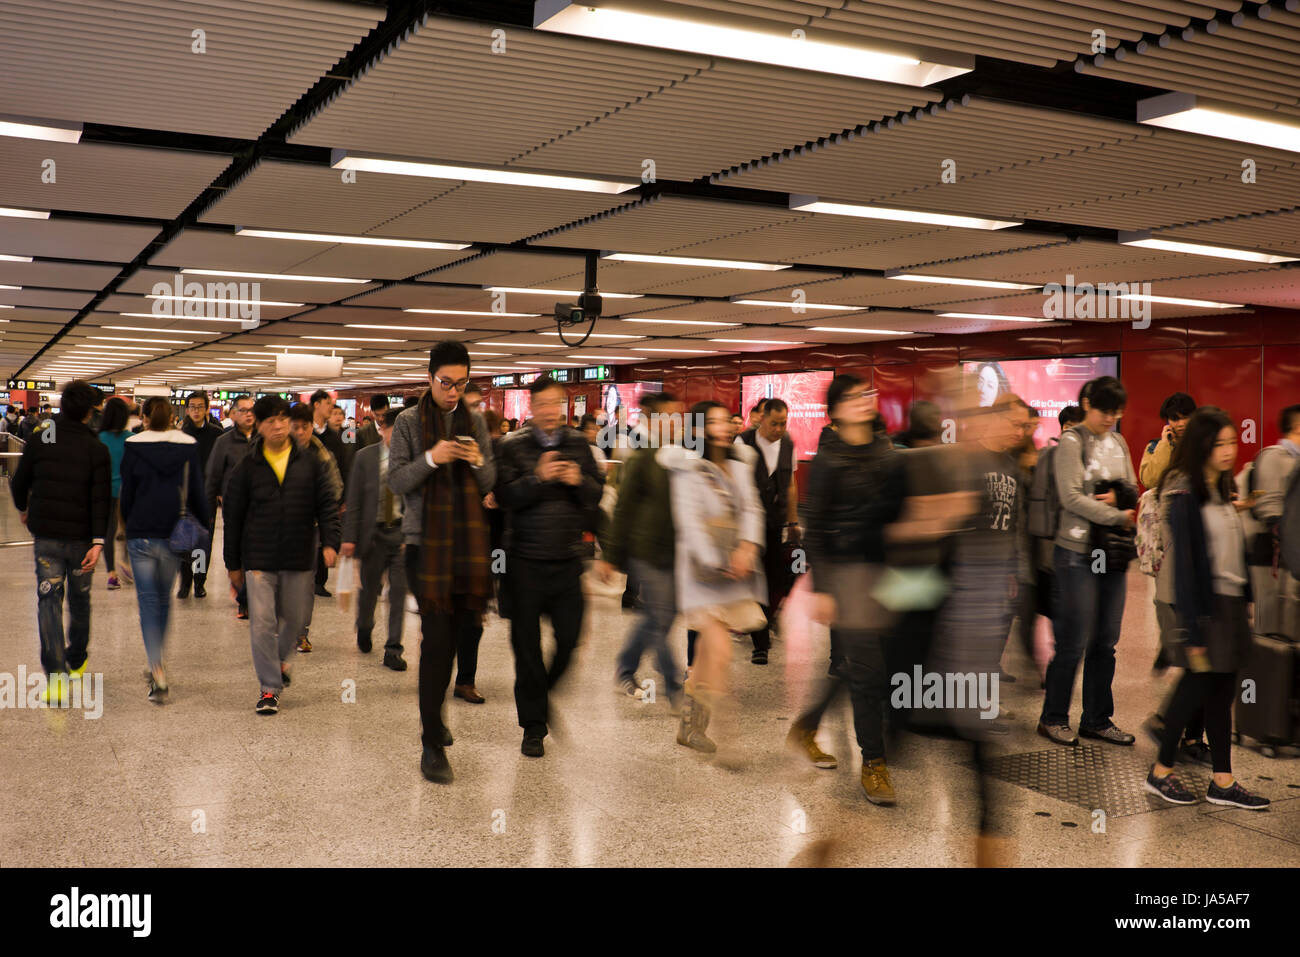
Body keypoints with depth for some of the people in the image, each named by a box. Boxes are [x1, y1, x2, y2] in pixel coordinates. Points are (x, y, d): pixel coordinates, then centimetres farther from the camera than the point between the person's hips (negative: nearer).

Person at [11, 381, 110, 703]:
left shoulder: (39, 439, -2)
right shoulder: (97, 449, -7)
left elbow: (19, 483, 8)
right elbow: (101, 499, -14)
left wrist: (23, 509, 28)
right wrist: (98, 542, -16)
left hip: (46, 535, 0)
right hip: (82, 537, 0)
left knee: (48, 600, 1)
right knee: (79, 599, 18)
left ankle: (56, 674, -11)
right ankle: (76, 661, 34)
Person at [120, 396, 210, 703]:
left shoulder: (133, 449, -4)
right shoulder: (188, 448, -1)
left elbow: (126, 495, 1)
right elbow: (197, 493, 1)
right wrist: (204, 525, 13)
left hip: (141, 534, -2)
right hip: (174, 534, 2)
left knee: (148, 600, 1)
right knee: (163, 599, 18)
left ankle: (156, 669, -12)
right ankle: (157, 664, 29)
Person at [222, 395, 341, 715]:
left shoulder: (310, 463, 4)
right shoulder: (247, 467, 1)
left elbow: (327, 503, 4)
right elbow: (233, 516, 6)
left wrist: (330, 542, -10)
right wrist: (233, 563, 7)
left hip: (299, 557, 2)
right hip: (259, 559, -1)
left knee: (296, 618, 13)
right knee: (262, 622, -7)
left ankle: (279, 659, 42)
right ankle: (270, 687, 4)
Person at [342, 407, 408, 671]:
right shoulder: (365, 457, 0)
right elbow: (354, 500, 1)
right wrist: (350, 537, -3)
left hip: (402, 532, -1)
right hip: (373, 532, 1)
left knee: (399, 591, -2)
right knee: (369, 588, 13)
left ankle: (393, 650, 7)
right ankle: (364, 628, 44)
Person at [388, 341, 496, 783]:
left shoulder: (476, 422, 11)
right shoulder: (409, 422, 1)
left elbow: (489, 484, 12)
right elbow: (396, 480, -4)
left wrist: (479, 463, -10)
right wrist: (430, 459, -20)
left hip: (467, 540, 4)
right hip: (425, 540, -4)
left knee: (453, 635, 10)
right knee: (436, 636, -10)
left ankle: (433, 715, 28)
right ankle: (432, 743, -6)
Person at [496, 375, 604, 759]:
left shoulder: (578, 443, 7)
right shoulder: (513, 446, -2)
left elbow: (598, 493, 7)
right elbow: (504, 496, -12)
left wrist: (579, 481, -13)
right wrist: (539, 477, -24)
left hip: (568, 558, 3)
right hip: (526, 560, -2)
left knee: (570, 638, 4)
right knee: (527, 644, 4)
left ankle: (546, 695, 33)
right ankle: (533, 725, 17)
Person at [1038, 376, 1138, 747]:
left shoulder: (1118, 443, 15)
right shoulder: (1071, 443, -6)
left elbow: (1133, 490, 17)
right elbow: (1072, 498, -14)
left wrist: (1116, 498, -6)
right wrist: (1121, 516, -15)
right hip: (1078, 552, -7)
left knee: (1106, 641, 9)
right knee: (1074, 641, -4)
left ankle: (1097, 720, 19)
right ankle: (1053, 718, 11)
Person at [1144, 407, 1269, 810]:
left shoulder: (1221, 489, 14)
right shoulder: (1183, 493, -13)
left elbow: (1234, 547, 15)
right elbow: (1184, 562, -17)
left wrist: (1245, 602, 10)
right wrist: (1192, 628, -19)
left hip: (1228, 600, 8)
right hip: (1204, 605, -8)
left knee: (1222, 687, 9)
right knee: (1200, 683, -1)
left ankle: (1222, 782, 15)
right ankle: (1161, 771, 14)